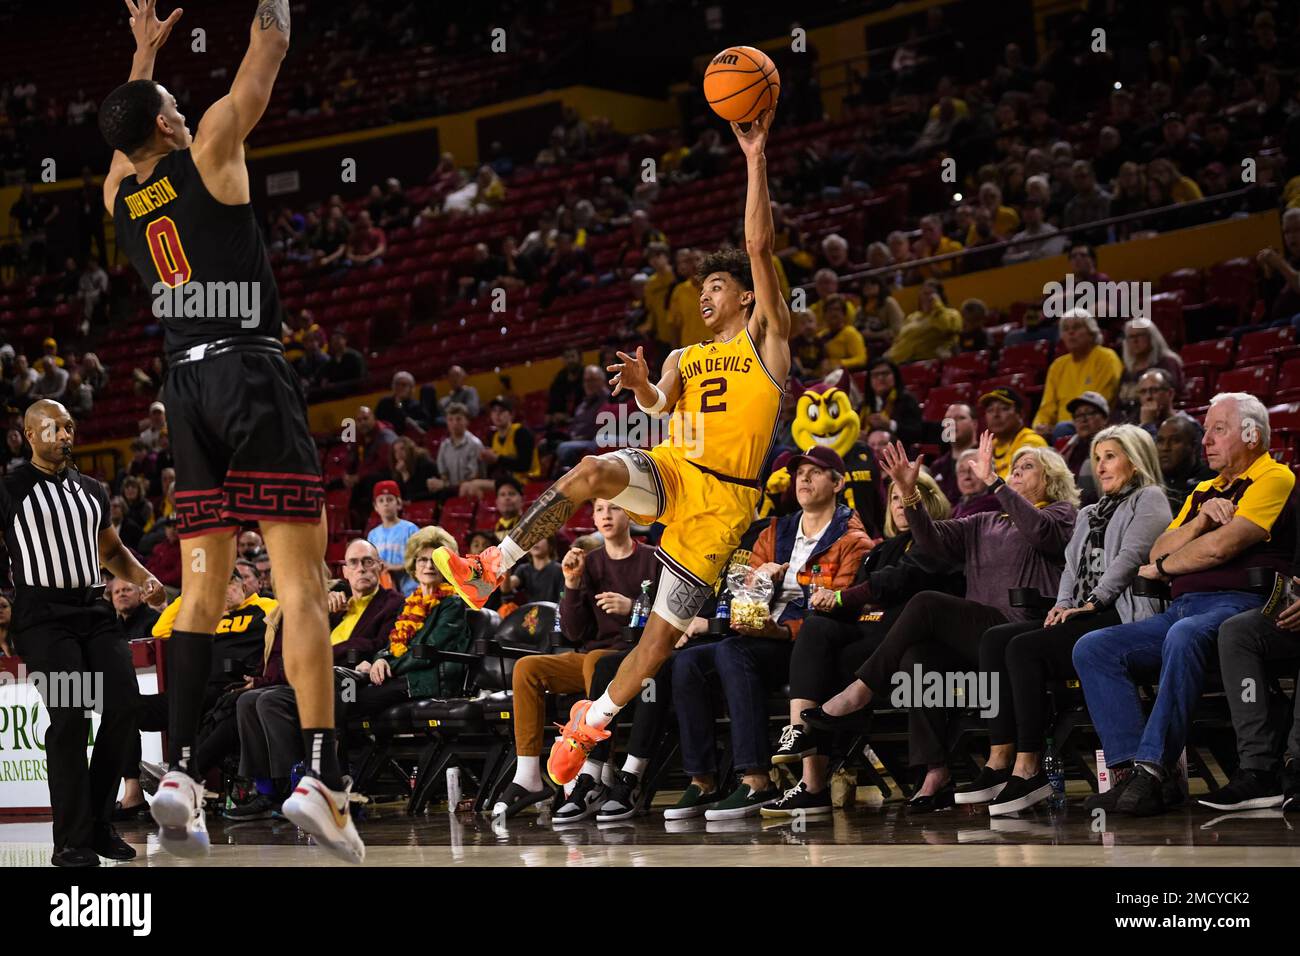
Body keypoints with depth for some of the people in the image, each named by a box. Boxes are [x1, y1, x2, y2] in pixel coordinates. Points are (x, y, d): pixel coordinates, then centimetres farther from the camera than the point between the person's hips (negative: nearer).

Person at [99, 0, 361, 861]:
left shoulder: (120, 193, 15)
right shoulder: (205, 154, 0)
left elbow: (127, 131, 39)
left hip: (186, 384, 6)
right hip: (251, 371, -6)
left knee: (204, 584, 8)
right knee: (301, 577, -10)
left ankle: (179, 770, -3)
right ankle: (321, 775, -19)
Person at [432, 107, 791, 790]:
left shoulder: (766, 337, 10)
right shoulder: (684, 358, 25)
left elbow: (760, 247, -1)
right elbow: (660, 403, 4)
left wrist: (755, 159, -7)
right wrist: (642, 386, -20)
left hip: (724, 499, -3)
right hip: (671, 471, 3)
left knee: (665, 630, -5)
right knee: (591, 472, -31)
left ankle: (590, 723, 9)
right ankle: (492, 569, -31)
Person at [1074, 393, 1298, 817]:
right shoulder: (1204, 491, 28)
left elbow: (1220, 547, -10)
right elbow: (1158, 552, 19)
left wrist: (1162, 568, 7)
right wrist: (1201, 519, 1)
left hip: (1239, 604, -8)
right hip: (1182, 607, 8)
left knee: (1184, 637, -41)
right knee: (1092, 649, -12)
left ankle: (1154, 768, -42)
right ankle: (1130, 770, -25)